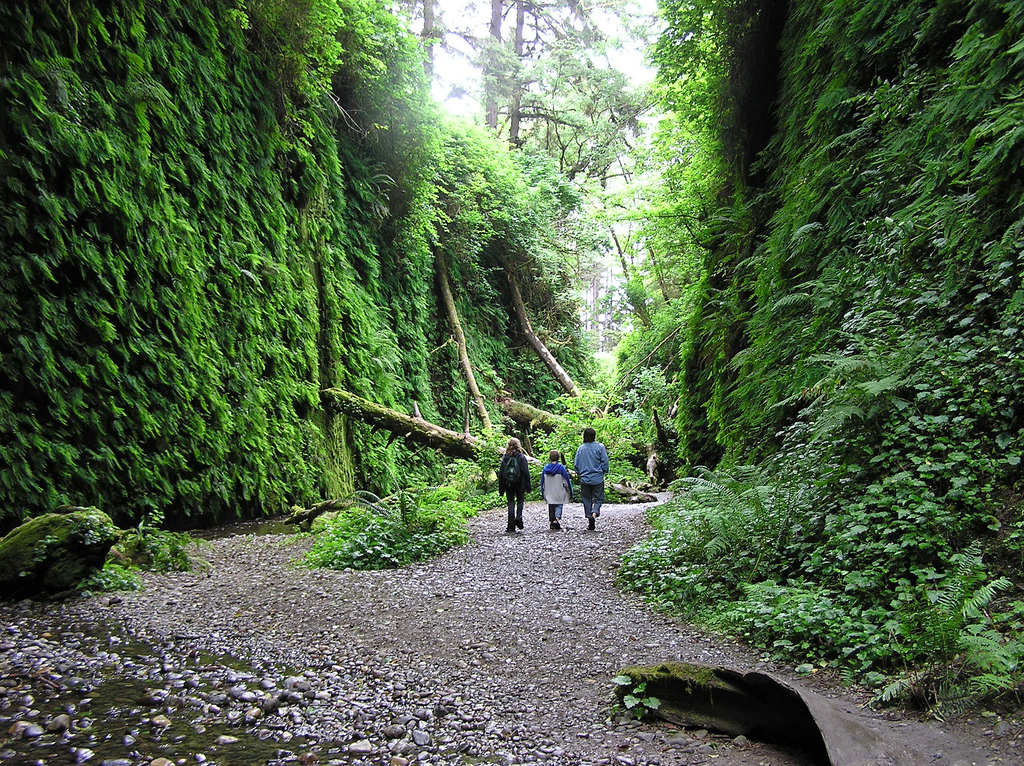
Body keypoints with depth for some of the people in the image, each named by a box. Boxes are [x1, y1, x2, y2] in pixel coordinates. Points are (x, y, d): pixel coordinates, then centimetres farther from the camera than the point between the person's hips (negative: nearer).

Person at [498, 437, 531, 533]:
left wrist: (501, 489, 9)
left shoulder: (505, 457, 3)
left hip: (508, 484, 2)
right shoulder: (521, 457, -4)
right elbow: (526, 472, -6)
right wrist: (528, 485, 0)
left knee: (511, 503, 5)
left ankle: (511, 526, 2)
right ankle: (518, 517, -10)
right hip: (519, 484, -2)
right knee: (520, 501, 14)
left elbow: (500, 473, 4)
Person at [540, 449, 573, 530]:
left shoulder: (546, 468, 1)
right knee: (559, 506, 3)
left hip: (549, 493, 3)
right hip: (559, 492, -3)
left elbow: (542, 481, 7)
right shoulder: (561, 467, -9)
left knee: (551, 507, 13)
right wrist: (570, 493, 2)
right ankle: (557, 518, -20)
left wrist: (542, 493, 16)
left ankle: (551, 521, 12)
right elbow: (567, 480, -6)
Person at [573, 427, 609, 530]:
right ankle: (595, 512, -20)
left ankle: (589, 520, 7)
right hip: (597, 478, -2)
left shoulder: (581, 448, 1)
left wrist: (579, 473, 19)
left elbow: (576, 464, 3)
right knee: (598, 498, 8)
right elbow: (605, 462, -6)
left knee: (587, 499, 12)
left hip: (584, 479, 2)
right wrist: (604, 472, 11)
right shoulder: (600, 447, -7)